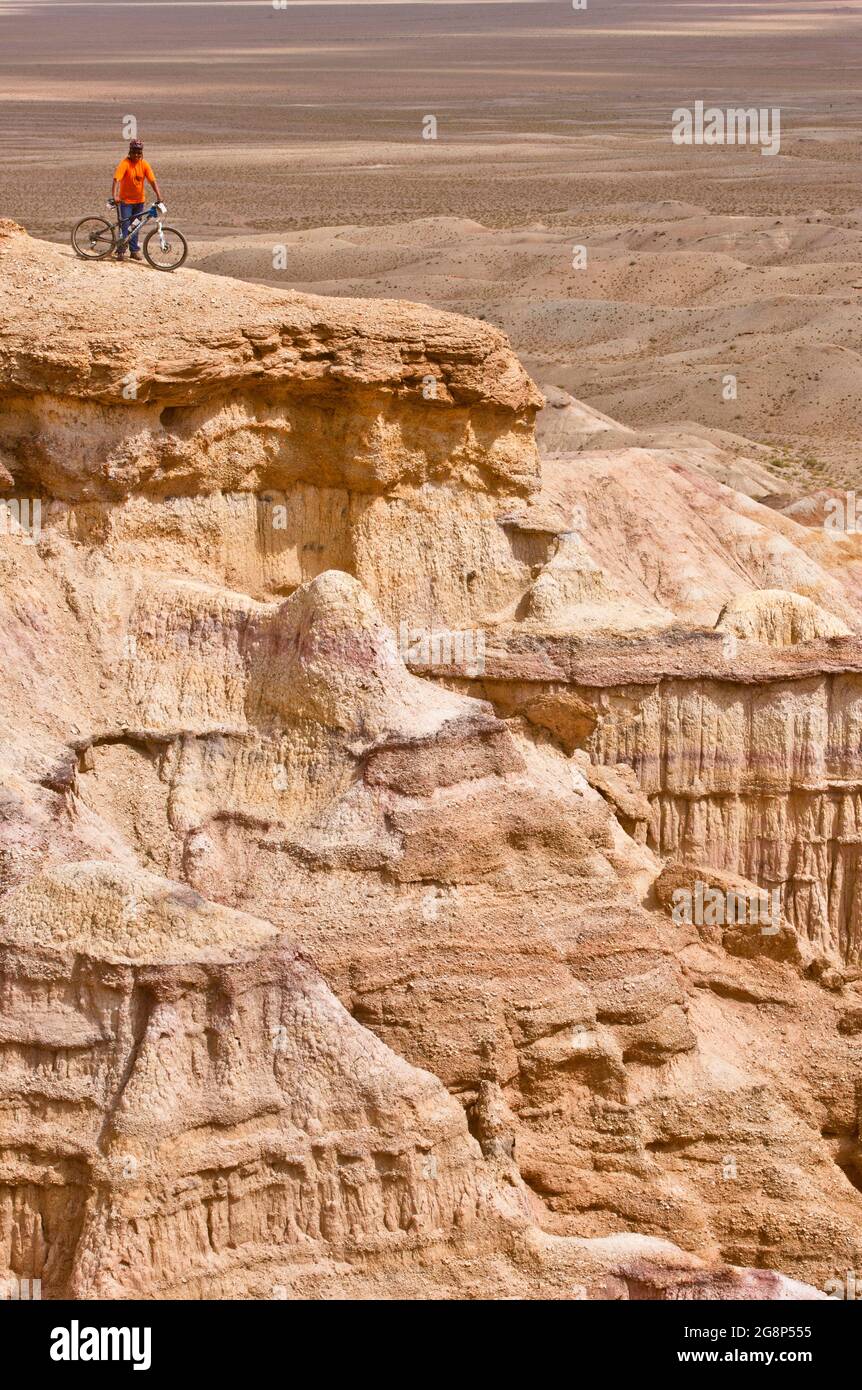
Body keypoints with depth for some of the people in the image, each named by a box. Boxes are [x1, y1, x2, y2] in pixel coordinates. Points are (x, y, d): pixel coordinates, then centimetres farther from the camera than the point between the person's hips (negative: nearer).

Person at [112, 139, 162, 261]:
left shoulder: (144, 164, -5)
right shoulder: (125, 163, -17)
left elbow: (152, 180, -8)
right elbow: (117, 179, -27)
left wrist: (158, 196, -20)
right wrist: (115, 195, -40)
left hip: (139, 200, 4)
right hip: (125, 200, -4)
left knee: (135, 226, 13)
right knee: (125, 226, -8)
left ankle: (134, 250, 22)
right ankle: (121, 251, 0)